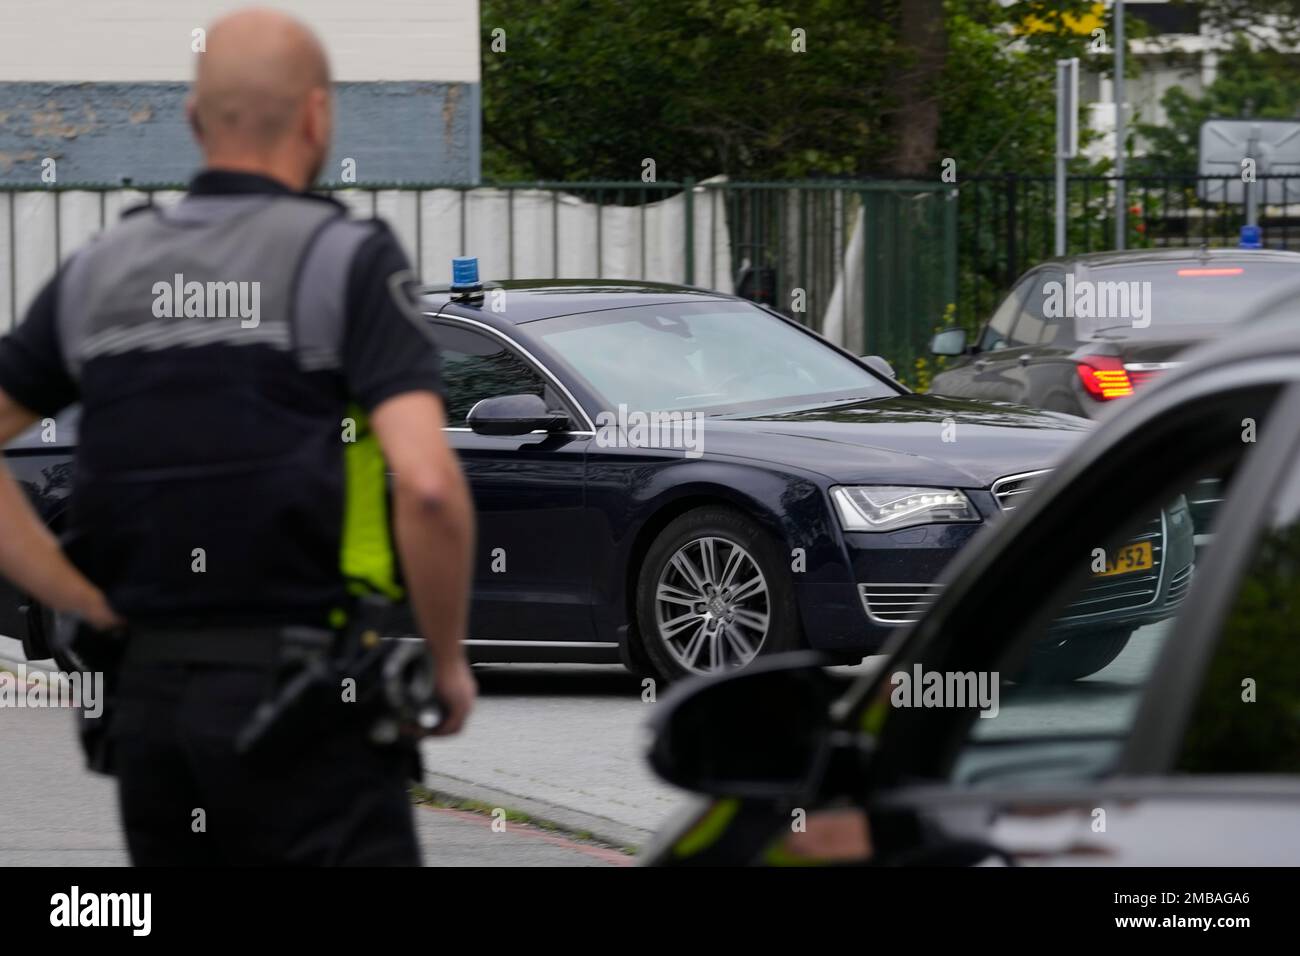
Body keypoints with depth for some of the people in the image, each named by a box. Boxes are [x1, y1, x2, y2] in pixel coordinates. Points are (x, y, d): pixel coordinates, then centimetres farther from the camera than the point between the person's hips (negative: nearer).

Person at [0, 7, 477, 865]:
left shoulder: (100, 272, 10)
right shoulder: (346, 262, -7)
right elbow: (427, 482, -18)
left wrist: (86, 603, 8)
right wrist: (449, 664, -4)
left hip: (150, 695, 6)